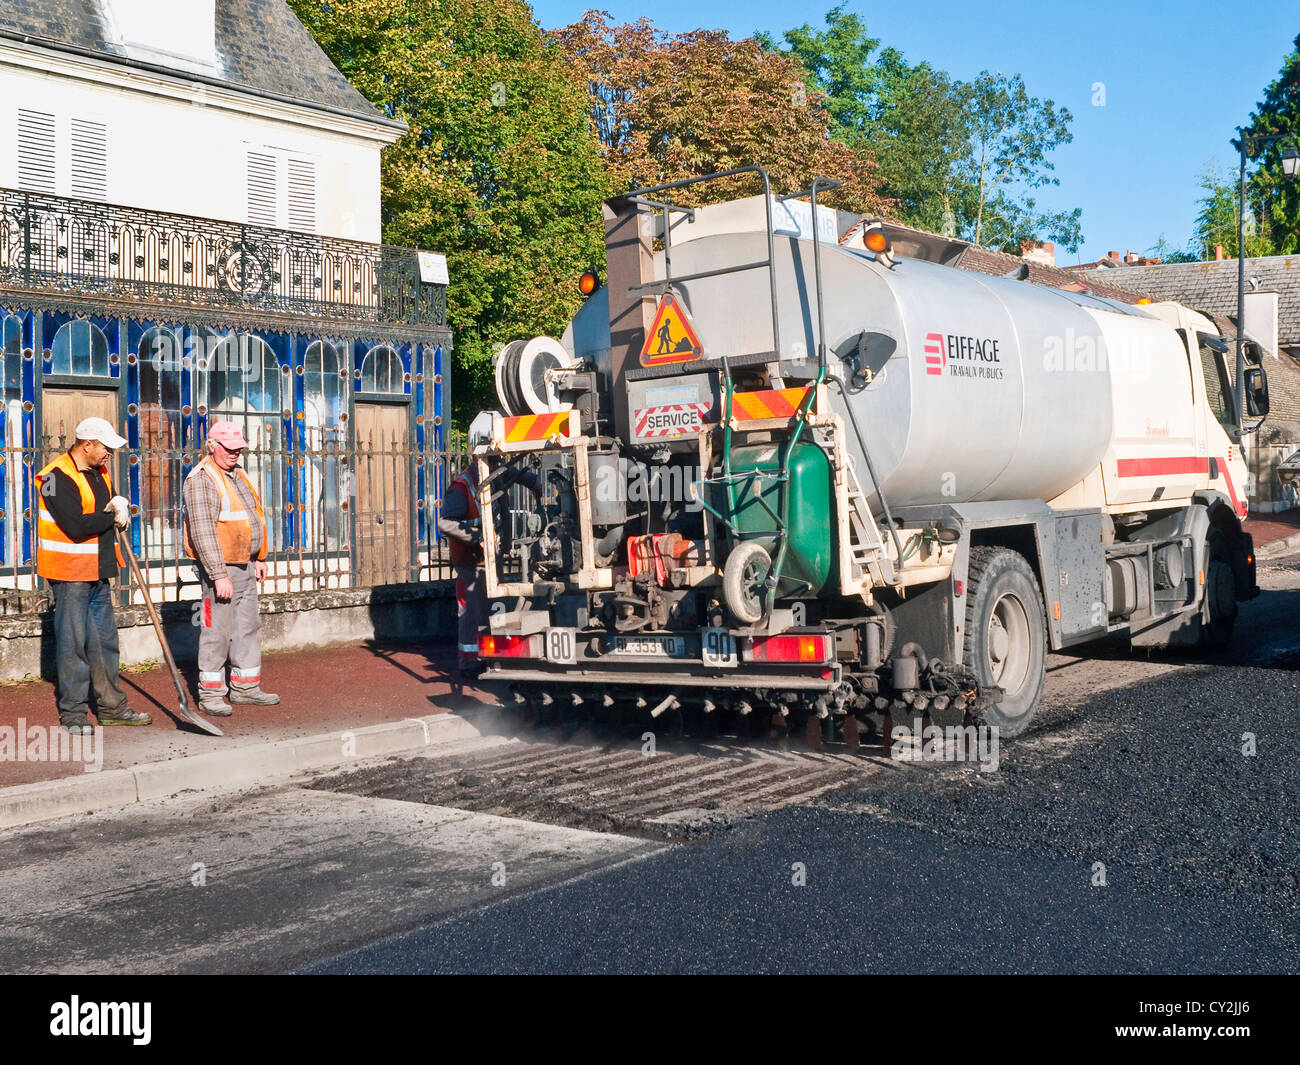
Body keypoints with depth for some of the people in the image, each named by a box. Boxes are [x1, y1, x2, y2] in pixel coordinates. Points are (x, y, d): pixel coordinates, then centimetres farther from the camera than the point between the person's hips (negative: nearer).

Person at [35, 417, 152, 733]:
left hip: (98, 574, 9)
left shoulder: (100, 473, 13)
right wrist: (112, 516, -9)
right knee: (73, 643, -3)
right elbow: (76, 526, -24)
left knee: (105, 640, 13)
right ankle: (73, 714, 5)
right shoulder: (57, 478, -15)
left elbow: (119, 513, 21)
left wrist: (119, 508, -3)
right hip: (70, 574, -9)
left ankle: (112, 707, 21)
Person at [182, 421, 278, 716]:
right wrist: (219, 575, -24)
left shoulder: (237, 474, 15)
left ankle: (245, 688, 21)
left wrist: (259, 558, 20)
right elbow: (203, 531, -21)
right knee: (218, 631, -5)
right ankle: (210, 694, 4)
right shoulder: (201, 480, -14)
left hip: (245, 565, 9)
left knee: (248, 627, 12)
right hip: (220, 566, -9)